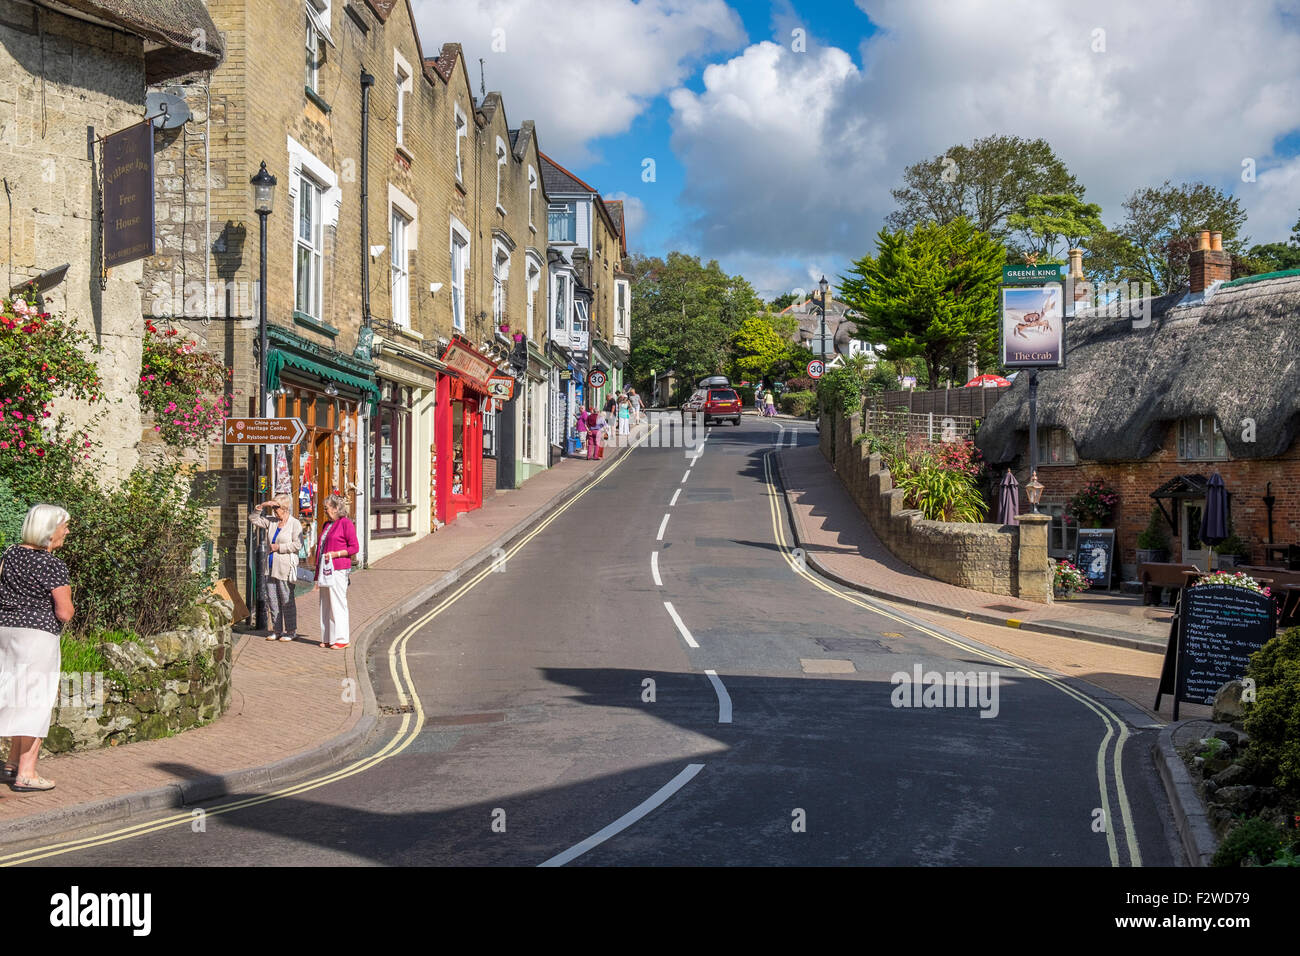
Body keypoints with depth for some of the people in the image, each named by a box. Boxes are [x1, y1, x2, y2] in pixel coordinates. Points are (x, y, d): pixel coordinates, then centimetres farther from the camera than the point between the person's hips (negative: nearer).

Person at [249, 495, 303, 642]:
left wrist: (279, 547, -12)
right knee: (272, 600, 7)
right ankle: (277, 630, 14)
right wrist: (261, 506, 2)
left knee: (287, 600, -2)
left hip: (285, 567, -7)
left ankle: (291, 631, 5)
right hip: (271, 567, 7)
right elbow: (253, 519, 15)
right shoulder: (271, 521, 13)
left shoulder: (295, 524, -6)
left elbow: (297, 544, -13)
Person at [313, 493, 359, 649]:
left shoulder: (346, 523, -7)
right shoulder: (327, 525, 18)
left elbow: (354, 547, -9)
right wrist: (317, 572, 19)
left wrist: (336, 554, -18)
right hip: (325, 569, 8)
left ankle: (341, 639, -1)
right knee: (325, 603, 9)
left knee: (338, 603, -7)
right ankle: (327, 638, 15)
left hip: (338, 569, -8)